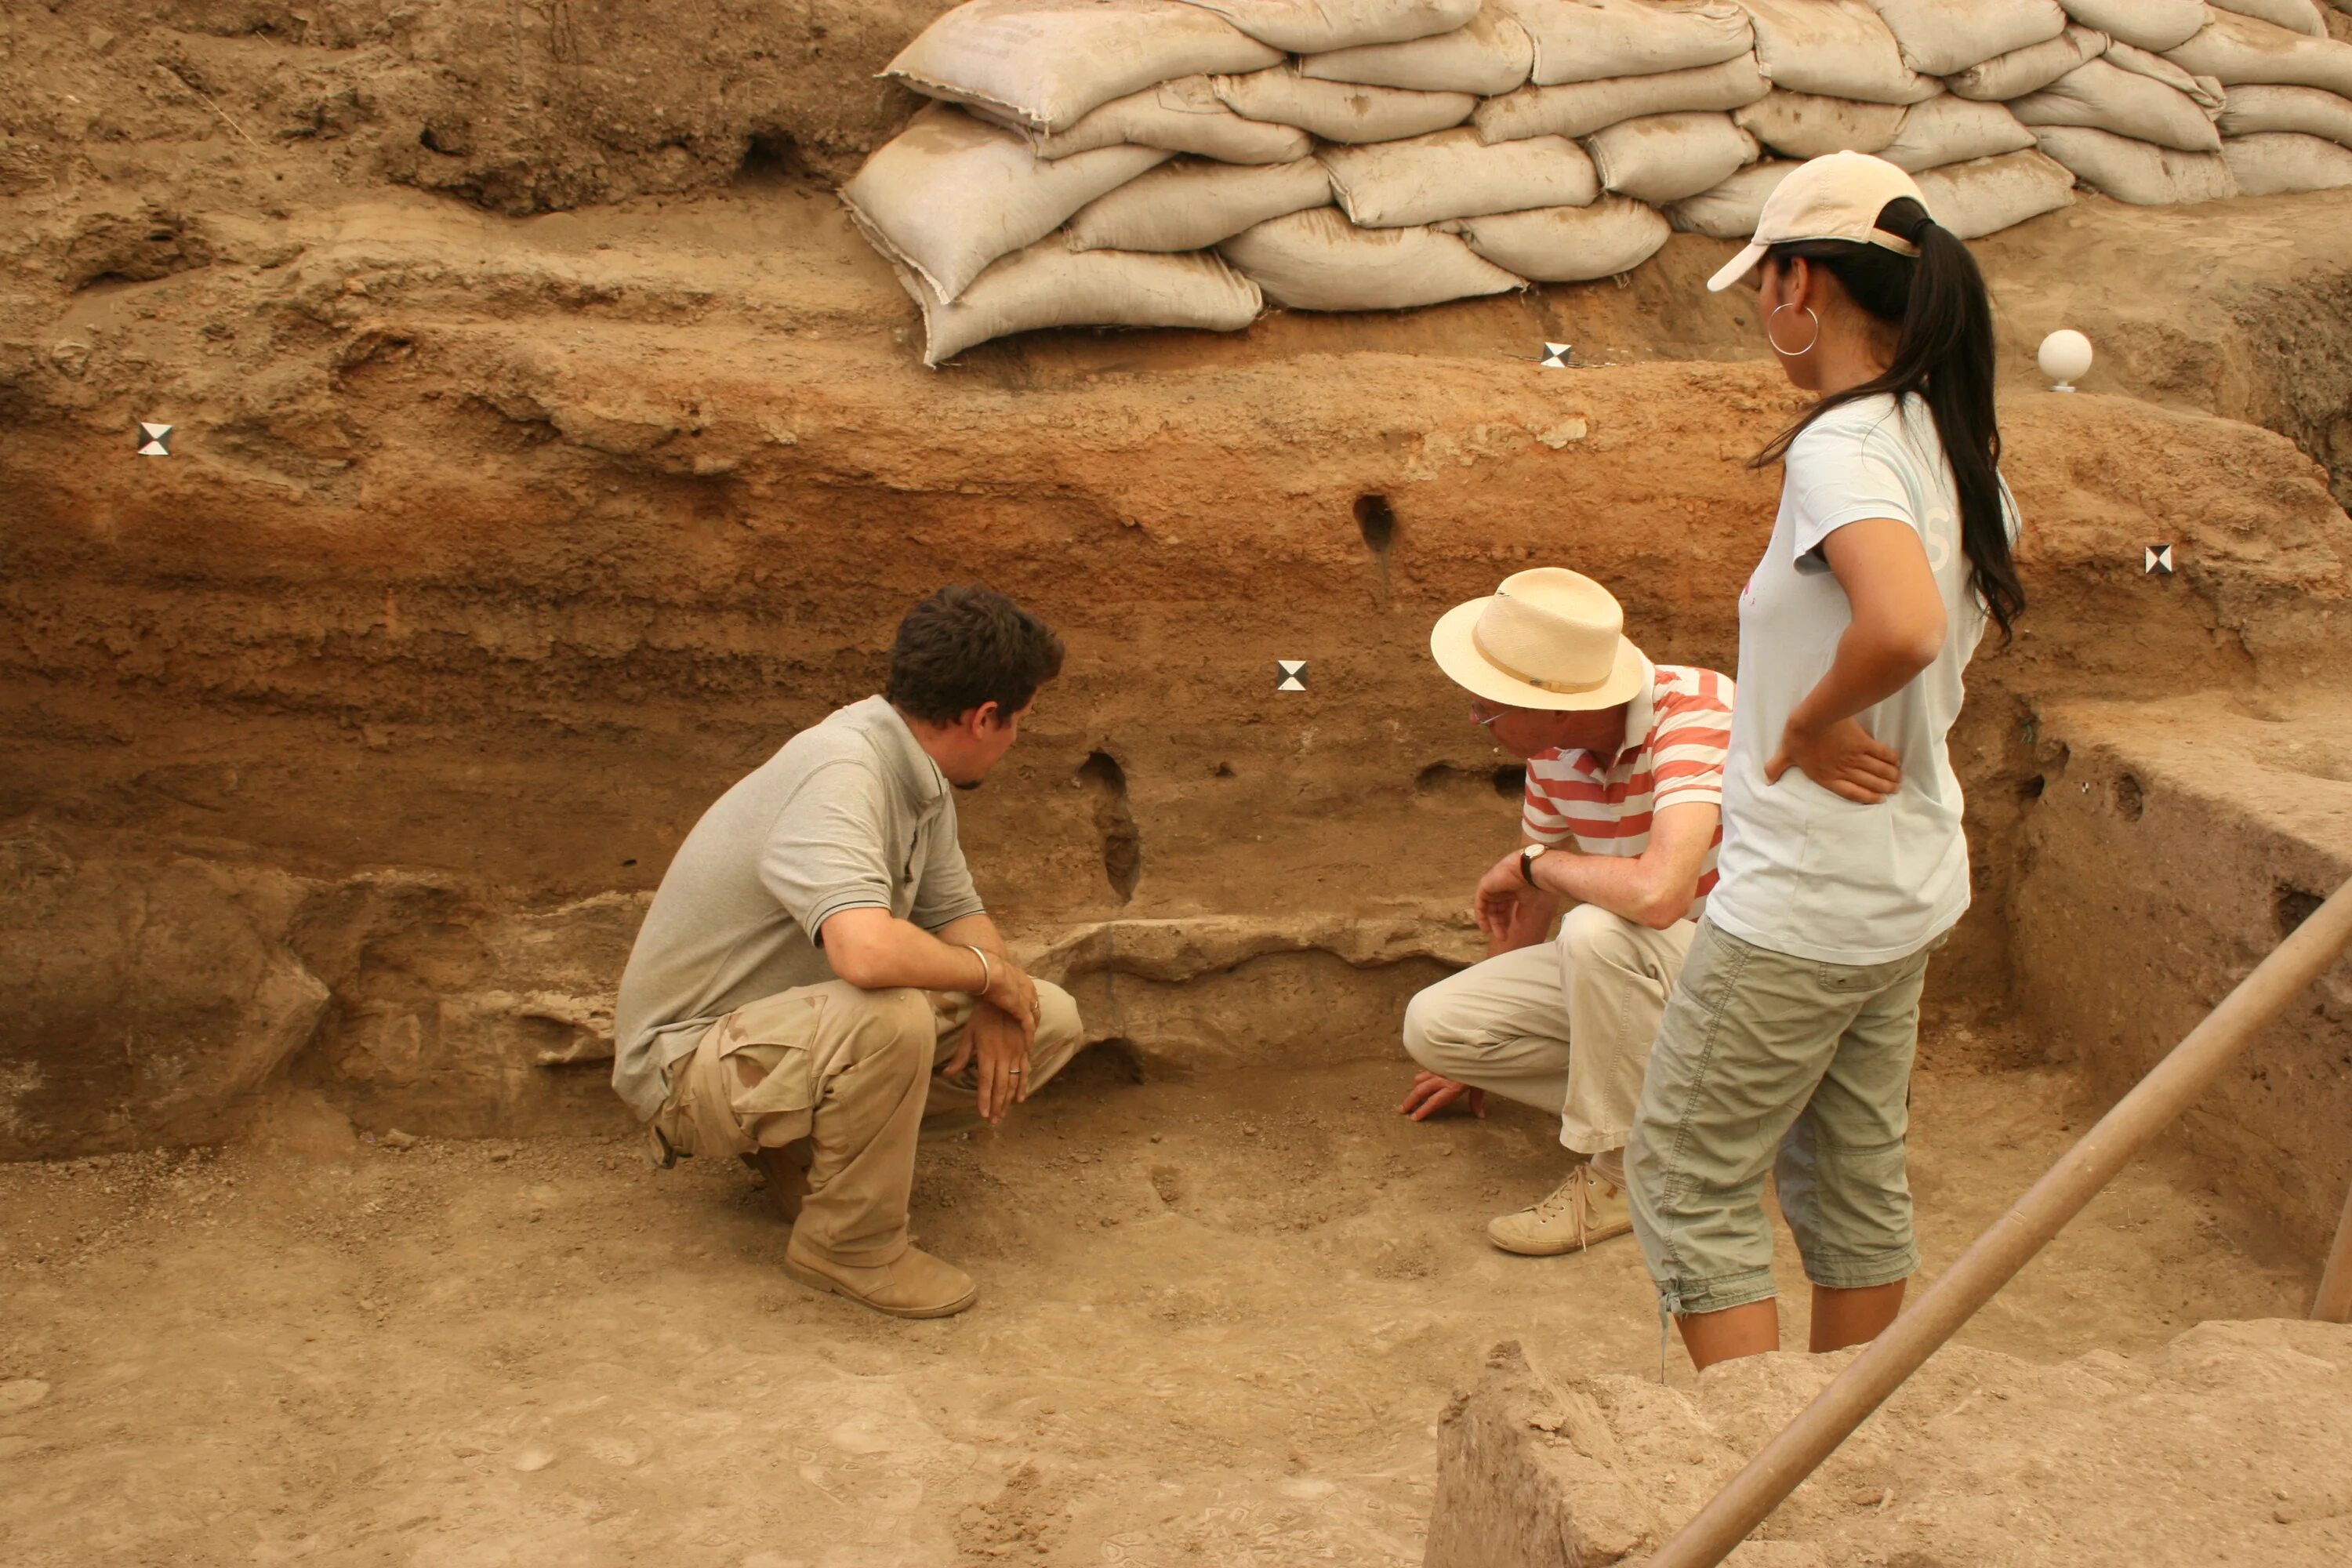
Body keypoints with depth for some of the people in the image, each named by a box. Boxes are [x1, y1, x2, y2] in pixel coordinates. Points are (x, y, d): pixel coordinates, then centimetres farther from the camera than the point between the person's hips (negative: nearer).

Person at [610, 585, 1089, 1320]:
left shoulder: (918, 774, 0)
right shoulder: (840, 775, -30)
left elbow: (958, 914, 12)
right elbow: (867, 951, -46)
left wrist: (993, 1009, -10)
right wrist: (988, 971, -26)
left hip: (810, 1024, 9)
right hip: (692, 1057, -9)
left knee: (1050, 1023, 1)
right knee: (888, 1017, -39)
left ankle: (813, 1145, 10)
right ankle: (849, 1246, -13)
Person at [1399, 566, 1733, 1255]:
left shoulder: (1695, 715, -28)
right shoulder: (1556, 741, -5)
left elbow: (1657, 893, -44)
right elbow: (1532, 898, 11)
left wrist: (1533, 862, -23)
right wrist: (1480, 1052, 22)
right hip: (1625, 968, 7)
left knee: (1597, 929, -36)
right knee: (1433, 1024, -7)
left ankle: (1623, 1169, -16)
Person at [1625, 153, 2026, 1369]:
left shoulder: (1841, 448, -22)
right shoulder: (1953, 443, 6)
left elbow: (1905, 628, -40)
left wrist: (1808, 725, -22)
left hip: (1800, 903, -9)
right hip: (1910, 889, 9)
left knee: (1685, 1179, 5)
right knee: (1853, 1178, 20)